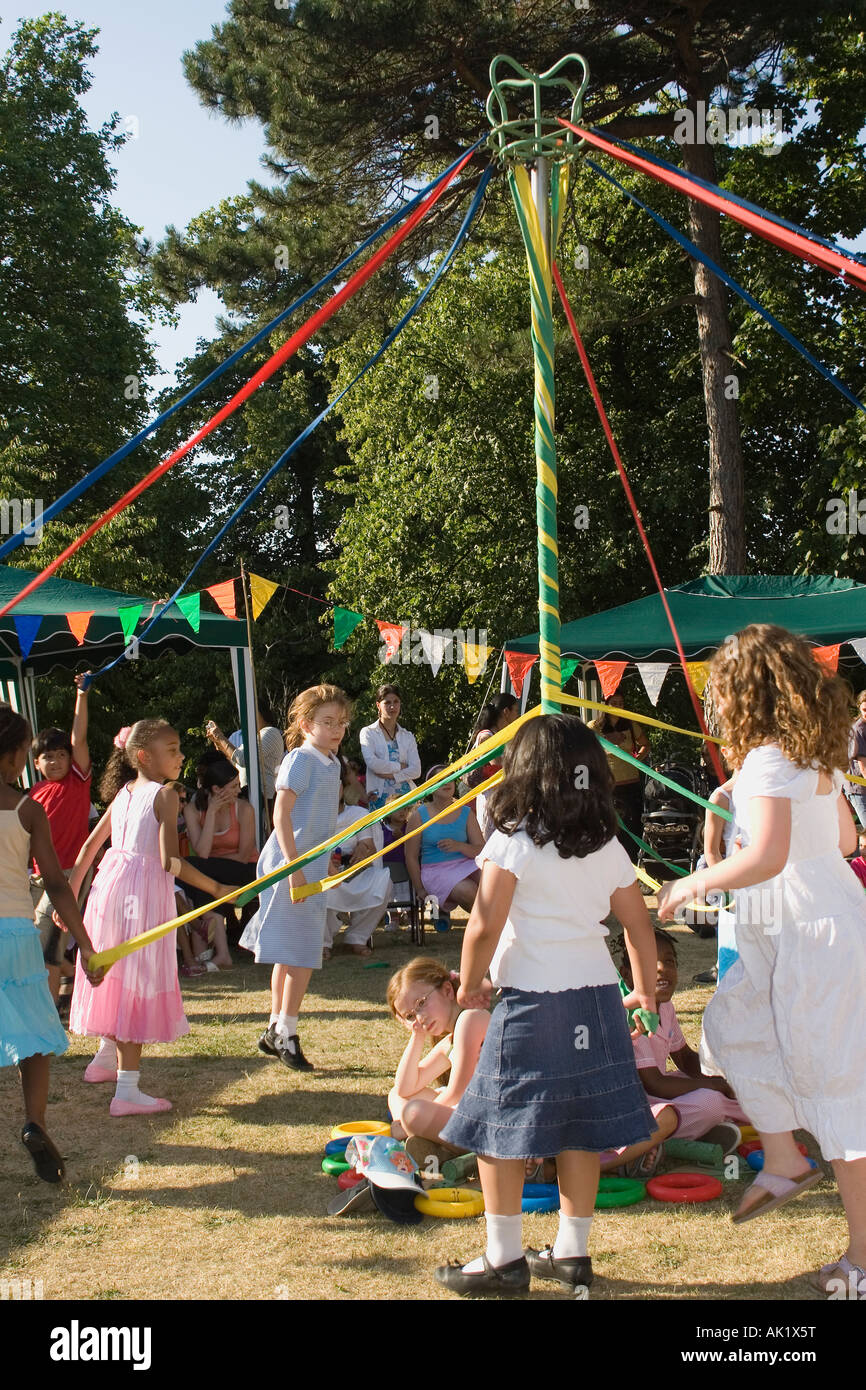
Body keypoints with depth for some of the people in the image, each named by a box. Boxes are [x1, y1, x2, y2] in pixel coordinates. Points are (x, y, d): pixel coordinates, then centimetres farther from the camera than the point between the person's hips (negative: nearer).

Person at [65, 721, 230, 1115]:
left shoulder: (123, 793, 12)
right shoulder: (164, 795, -11)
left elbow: (89, 846, 16)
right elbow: (170, 860, -20)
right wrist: (215, 888, -13)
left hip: (111, 884, 8)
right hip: (145, 891, -8)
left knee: (118, 976, 24)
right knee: (139, 983, -3)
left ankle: (106, 1058, 41)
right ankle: (127, 1091, -1)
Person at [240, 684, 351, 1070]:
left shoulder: (331, 763, 14)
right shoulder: (300, 759, -12)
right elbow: (281, 813, -19)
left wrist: (326, 863, 27)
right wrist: (294, 865, -25)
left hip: (313, 864, 9)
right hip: (293, 864, -9)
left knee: (291, 954, 15)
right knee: (301, 954, -7)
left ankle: (276, 1030, 24)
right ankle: (285, 1033, 2)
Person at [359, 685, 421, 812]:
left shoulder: (407, 736, 15)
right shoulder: (368, 732, 6)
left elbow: (416, 770, 3)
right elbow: (372, 762, -10)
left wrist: (391, 775, -9)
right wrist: (400, 766, -3)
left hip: (405, 794, 3)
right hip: (380, 795, -3)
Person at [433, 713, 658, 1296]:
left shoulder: (514, 841, -9)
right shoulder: (608, 845, 8)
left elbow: (485, 925, -15)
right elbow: (641, 927, 12)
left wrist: (469, 984, 1)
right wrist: (646, 991, 26)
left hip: (532, 999, -6)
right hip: (596, 994, 6)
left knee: (498, 1128, 4)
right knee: (580, 1130, 13)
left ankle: (504, 1259, 9)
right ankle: (572, 1252, 23)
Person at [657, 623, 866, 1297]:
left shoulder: (769, 760, -19)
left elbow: (766, 858, -29)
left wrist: (695, 883, -14)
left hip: (810, 931, -10)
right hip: (804, 924, 10)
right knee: (730, 1023, 19)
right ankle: (785, 1161, 22)